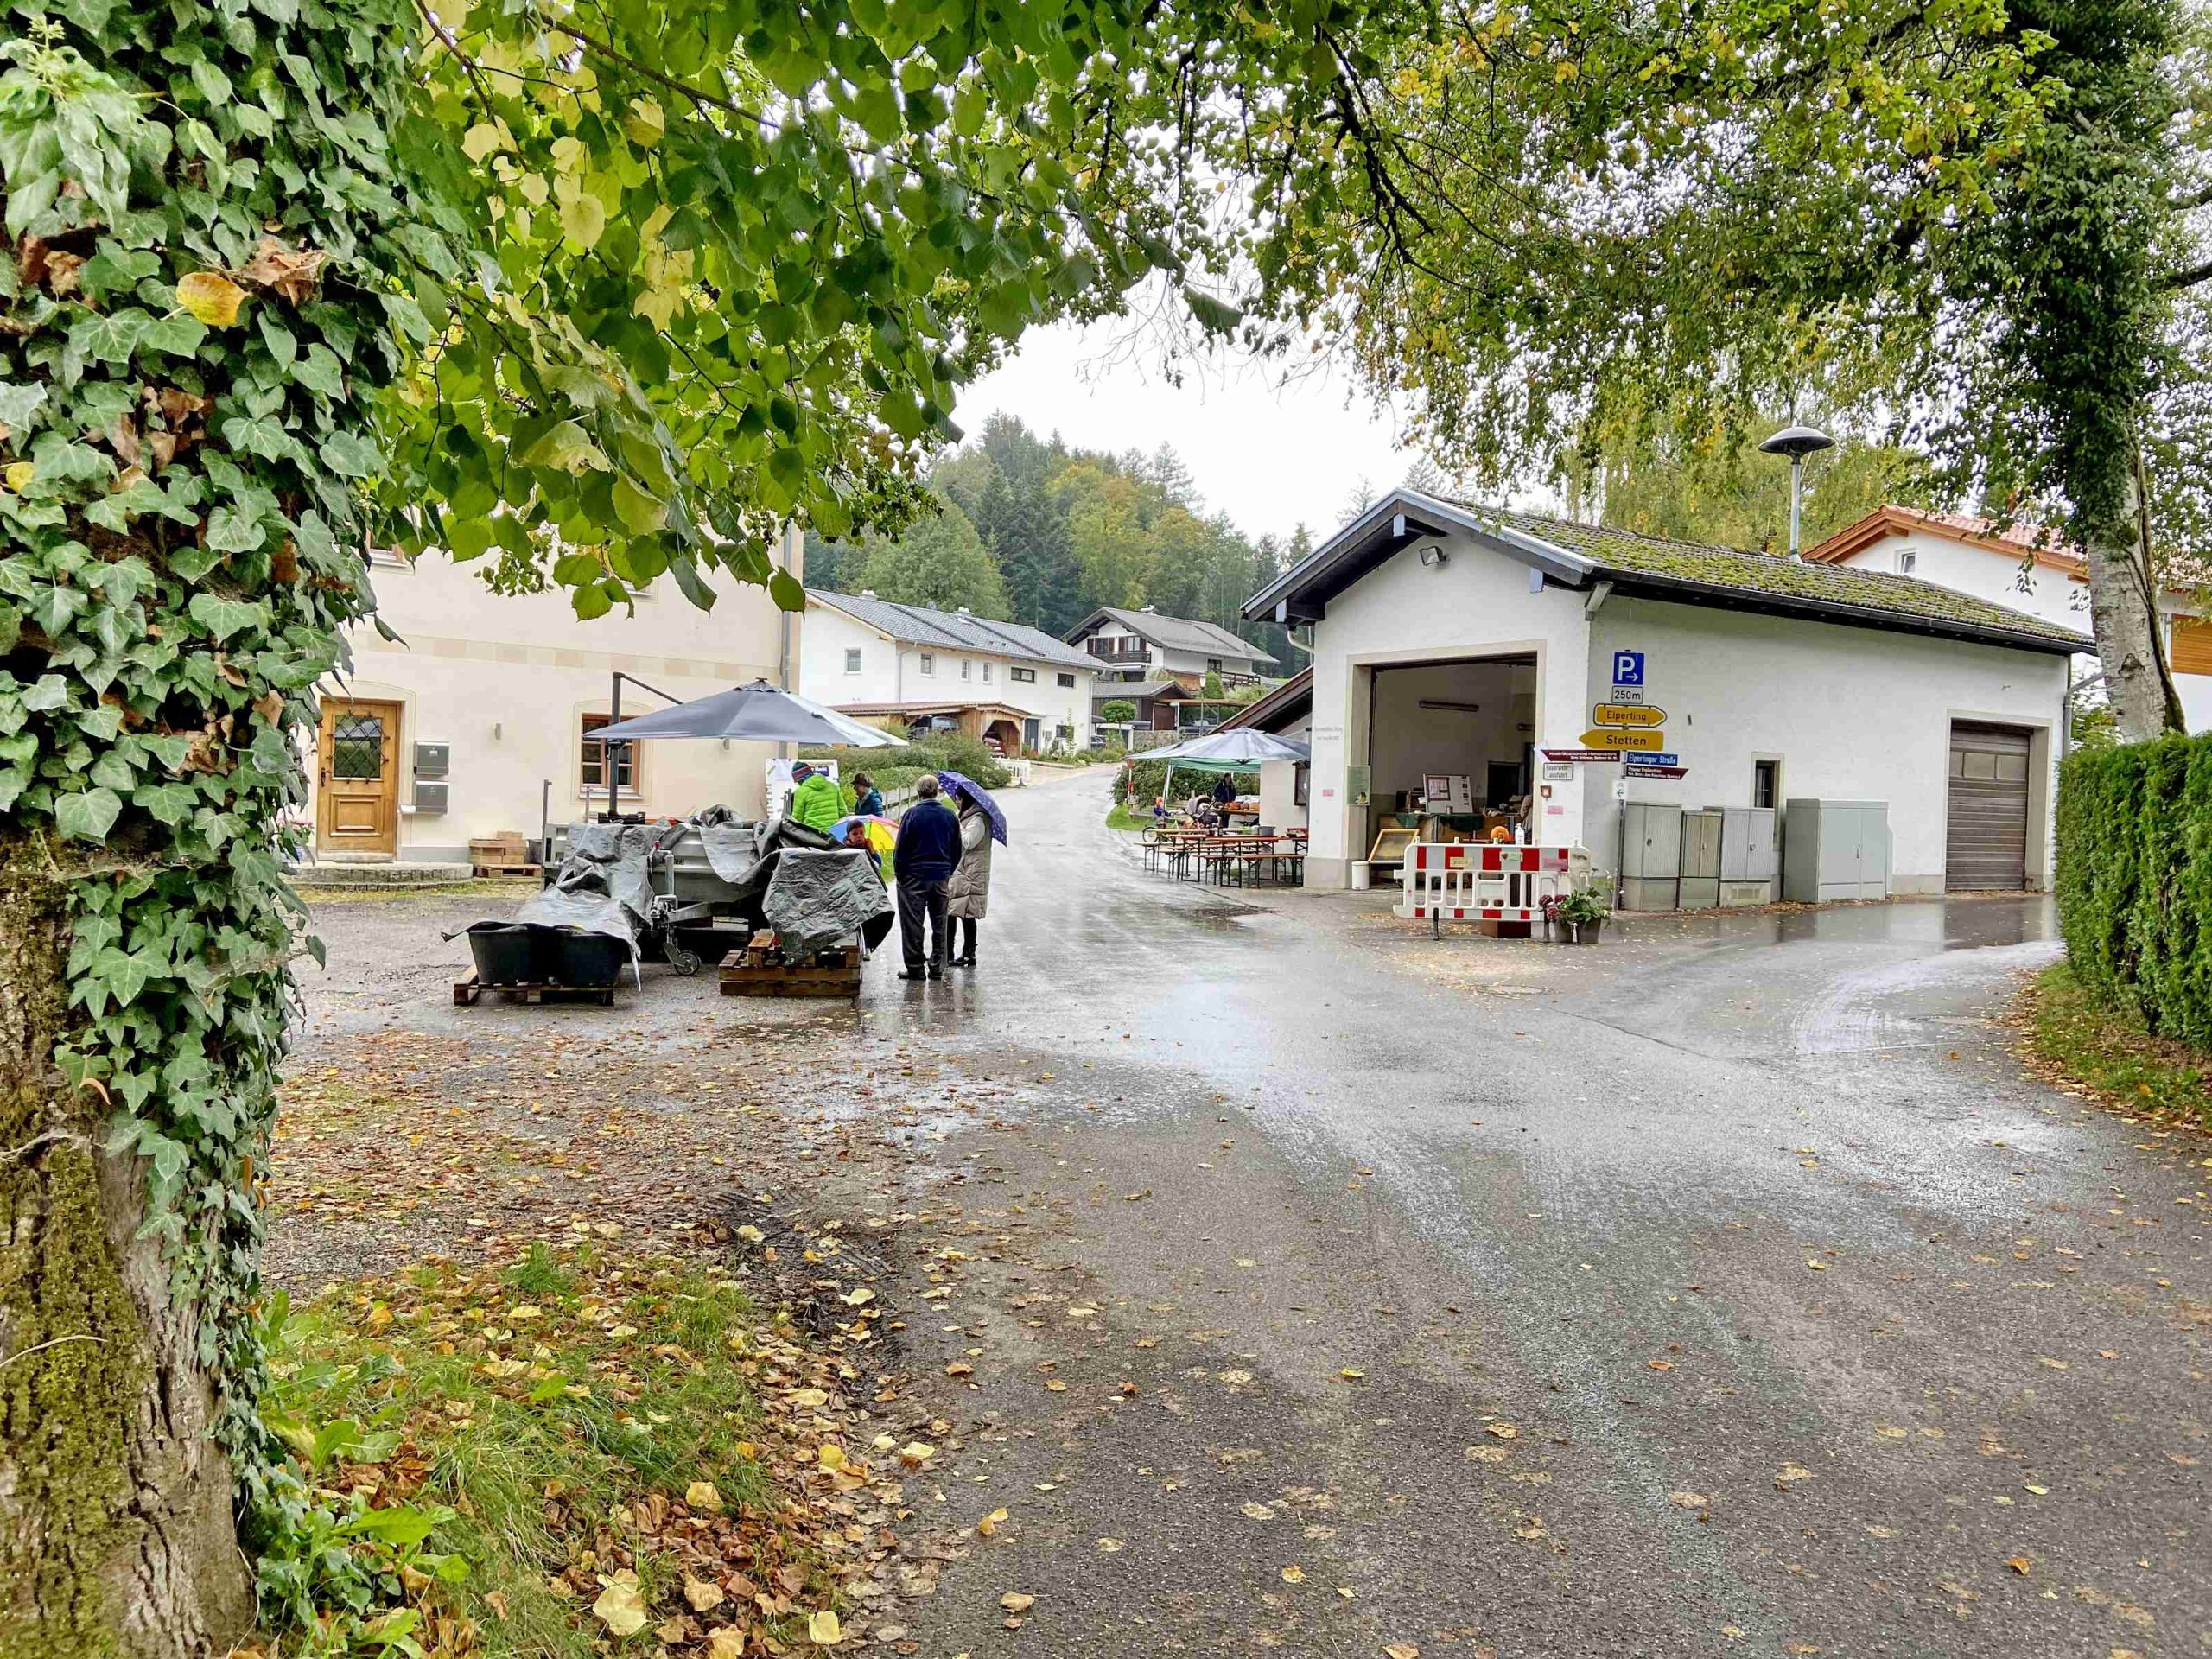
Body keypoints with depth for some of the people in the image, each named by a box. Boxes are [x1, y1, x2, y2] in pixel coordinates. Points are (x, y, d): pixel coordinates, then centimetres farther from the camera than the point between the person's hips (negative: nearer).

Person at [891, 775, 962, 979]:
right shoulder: (950, 815, 3)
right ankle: (937, 968, 15)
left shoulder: (911, 814, -11)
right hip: (941, 878, 4)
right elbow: (957, 849, 9)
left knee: (912, 924, 4)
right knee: (939, 925, 11)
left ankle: (915, 968, 6)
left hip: (914, 877, -4)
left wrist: (899, 874, 1)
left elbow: (900, 848, -10)